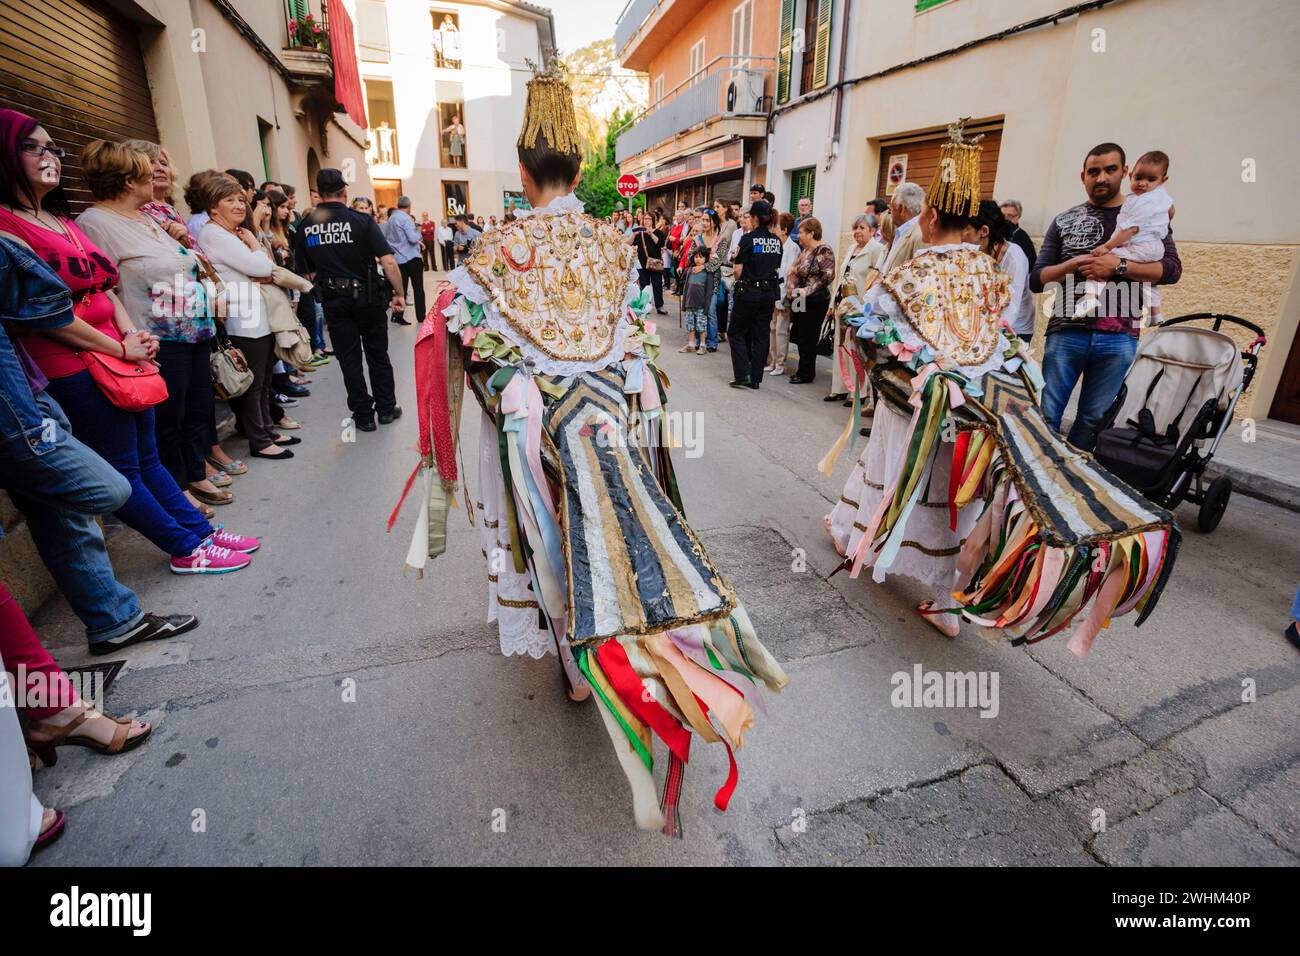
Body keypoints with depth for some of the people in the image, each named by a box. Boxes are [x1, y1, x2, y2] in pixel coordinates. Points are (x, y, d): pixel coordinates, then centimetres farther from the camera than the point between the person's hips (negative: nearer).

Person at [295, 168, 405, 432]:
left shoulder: (306, 227, 0)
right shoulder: (361, 220, -9)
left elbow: (308, 272, 2)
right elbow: (388, 261, -16)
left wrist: (326, 287, 16)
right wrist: (399, 293, -9)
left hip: (333, 301, 2)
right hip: (367, 296, -2)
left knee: (349, 359, 9)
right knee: (377, 355, 12)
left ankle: (363, 415, 14)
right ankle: (386, 408, 20)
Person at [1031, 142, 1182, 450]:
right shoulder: (1064, 221, 13)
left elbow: (1172, 269, 3)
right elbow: (1036, 279, 9)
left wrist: (1118, 266, -11)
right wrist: (1073, 264, -9)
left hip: (1118, 337, 0)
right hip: (1066, 331, 0)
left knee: (1093, 420, 3)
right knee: (1046, 414, -6)